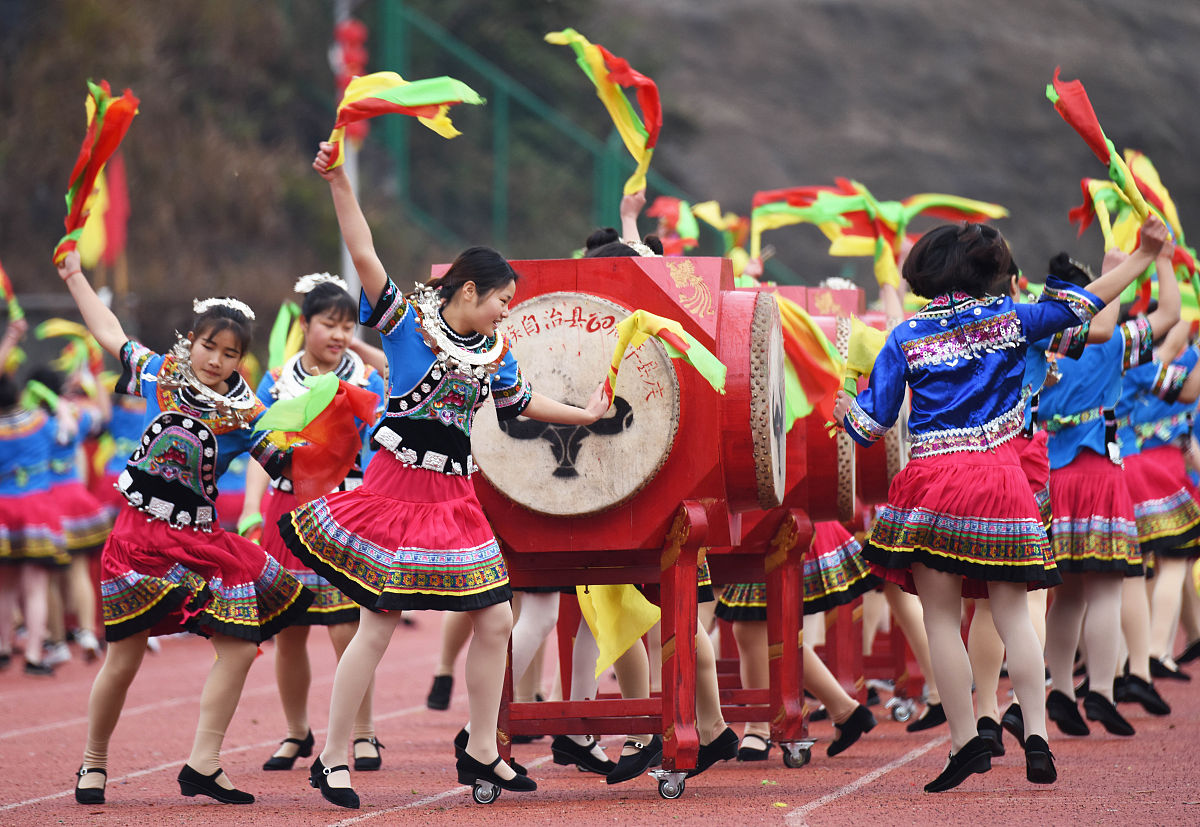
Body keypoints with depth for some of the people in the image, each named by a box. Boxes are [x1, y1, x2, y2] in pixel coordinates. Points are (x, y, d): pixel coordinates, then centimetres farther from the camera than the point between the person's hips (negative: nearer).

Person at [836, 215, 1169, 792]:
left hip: (933, 479, -2)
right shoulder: (1009, 320, 3)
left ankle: (965, 742, -3)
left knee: (941, 618, 2)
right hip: (1000, 475, 2)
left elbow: (871, 423, 3)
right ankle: (1036, 737, -5)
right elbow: (1083, 304, 11)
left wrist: (844, 410, 26)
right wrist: (1143, 256, 20)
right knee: (1013, 614, 5)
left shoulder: (906, 338, 1)